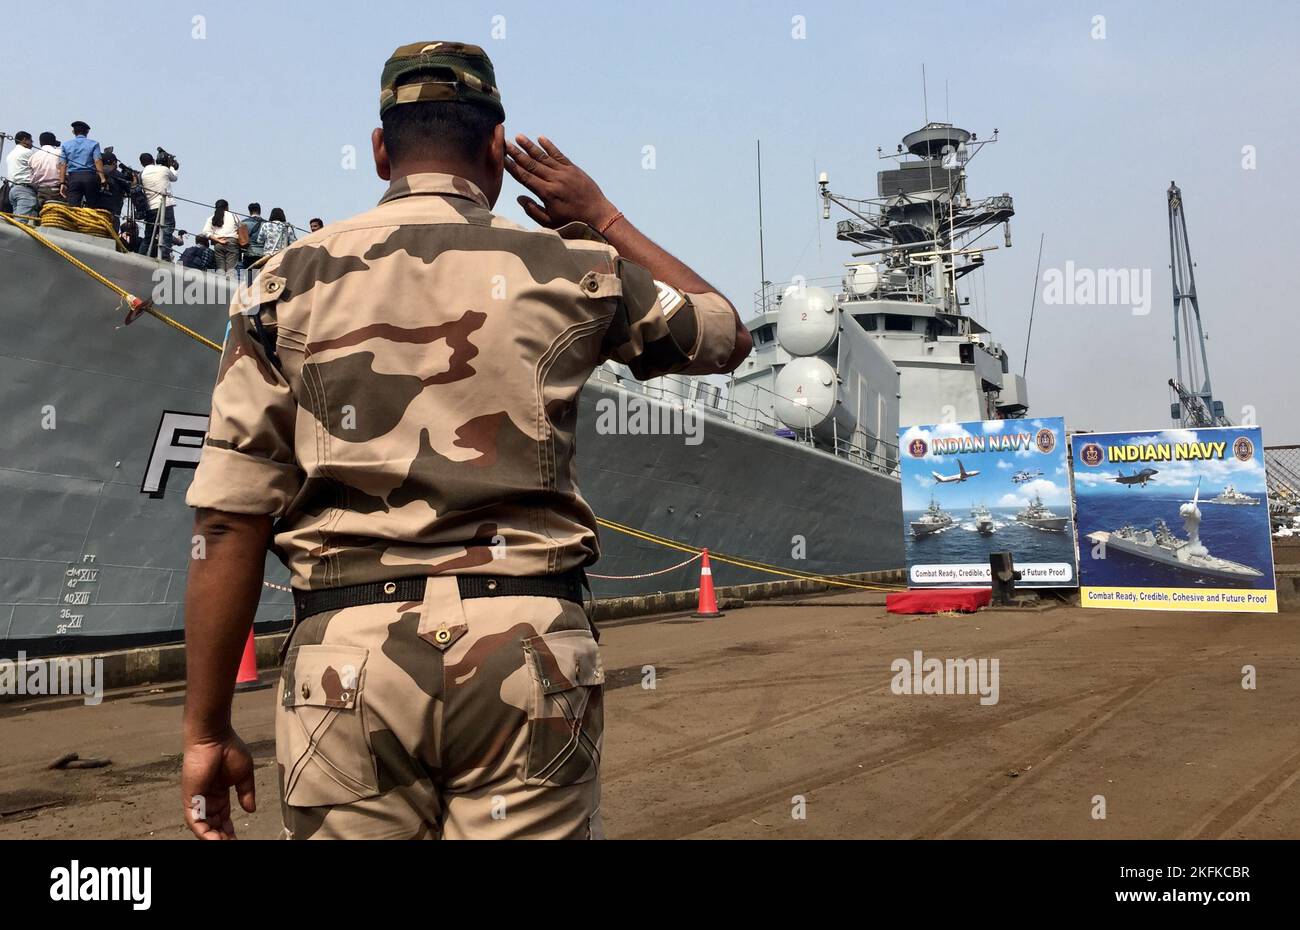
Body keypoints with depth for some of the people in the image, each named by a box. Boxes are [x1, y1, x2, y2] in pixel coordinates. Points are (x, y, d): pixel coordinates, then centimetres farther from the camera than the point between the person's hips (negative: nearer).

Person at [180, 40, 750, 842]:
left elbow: (231, 521, 1)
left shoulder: (289, 281, 5)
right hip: (529, 649, 0)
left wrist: (208, 730, 7)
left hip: (348, 655, 1)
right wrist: (606, 221, 27)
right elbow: (728, 335, 22)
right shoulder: (568, 268, 5)